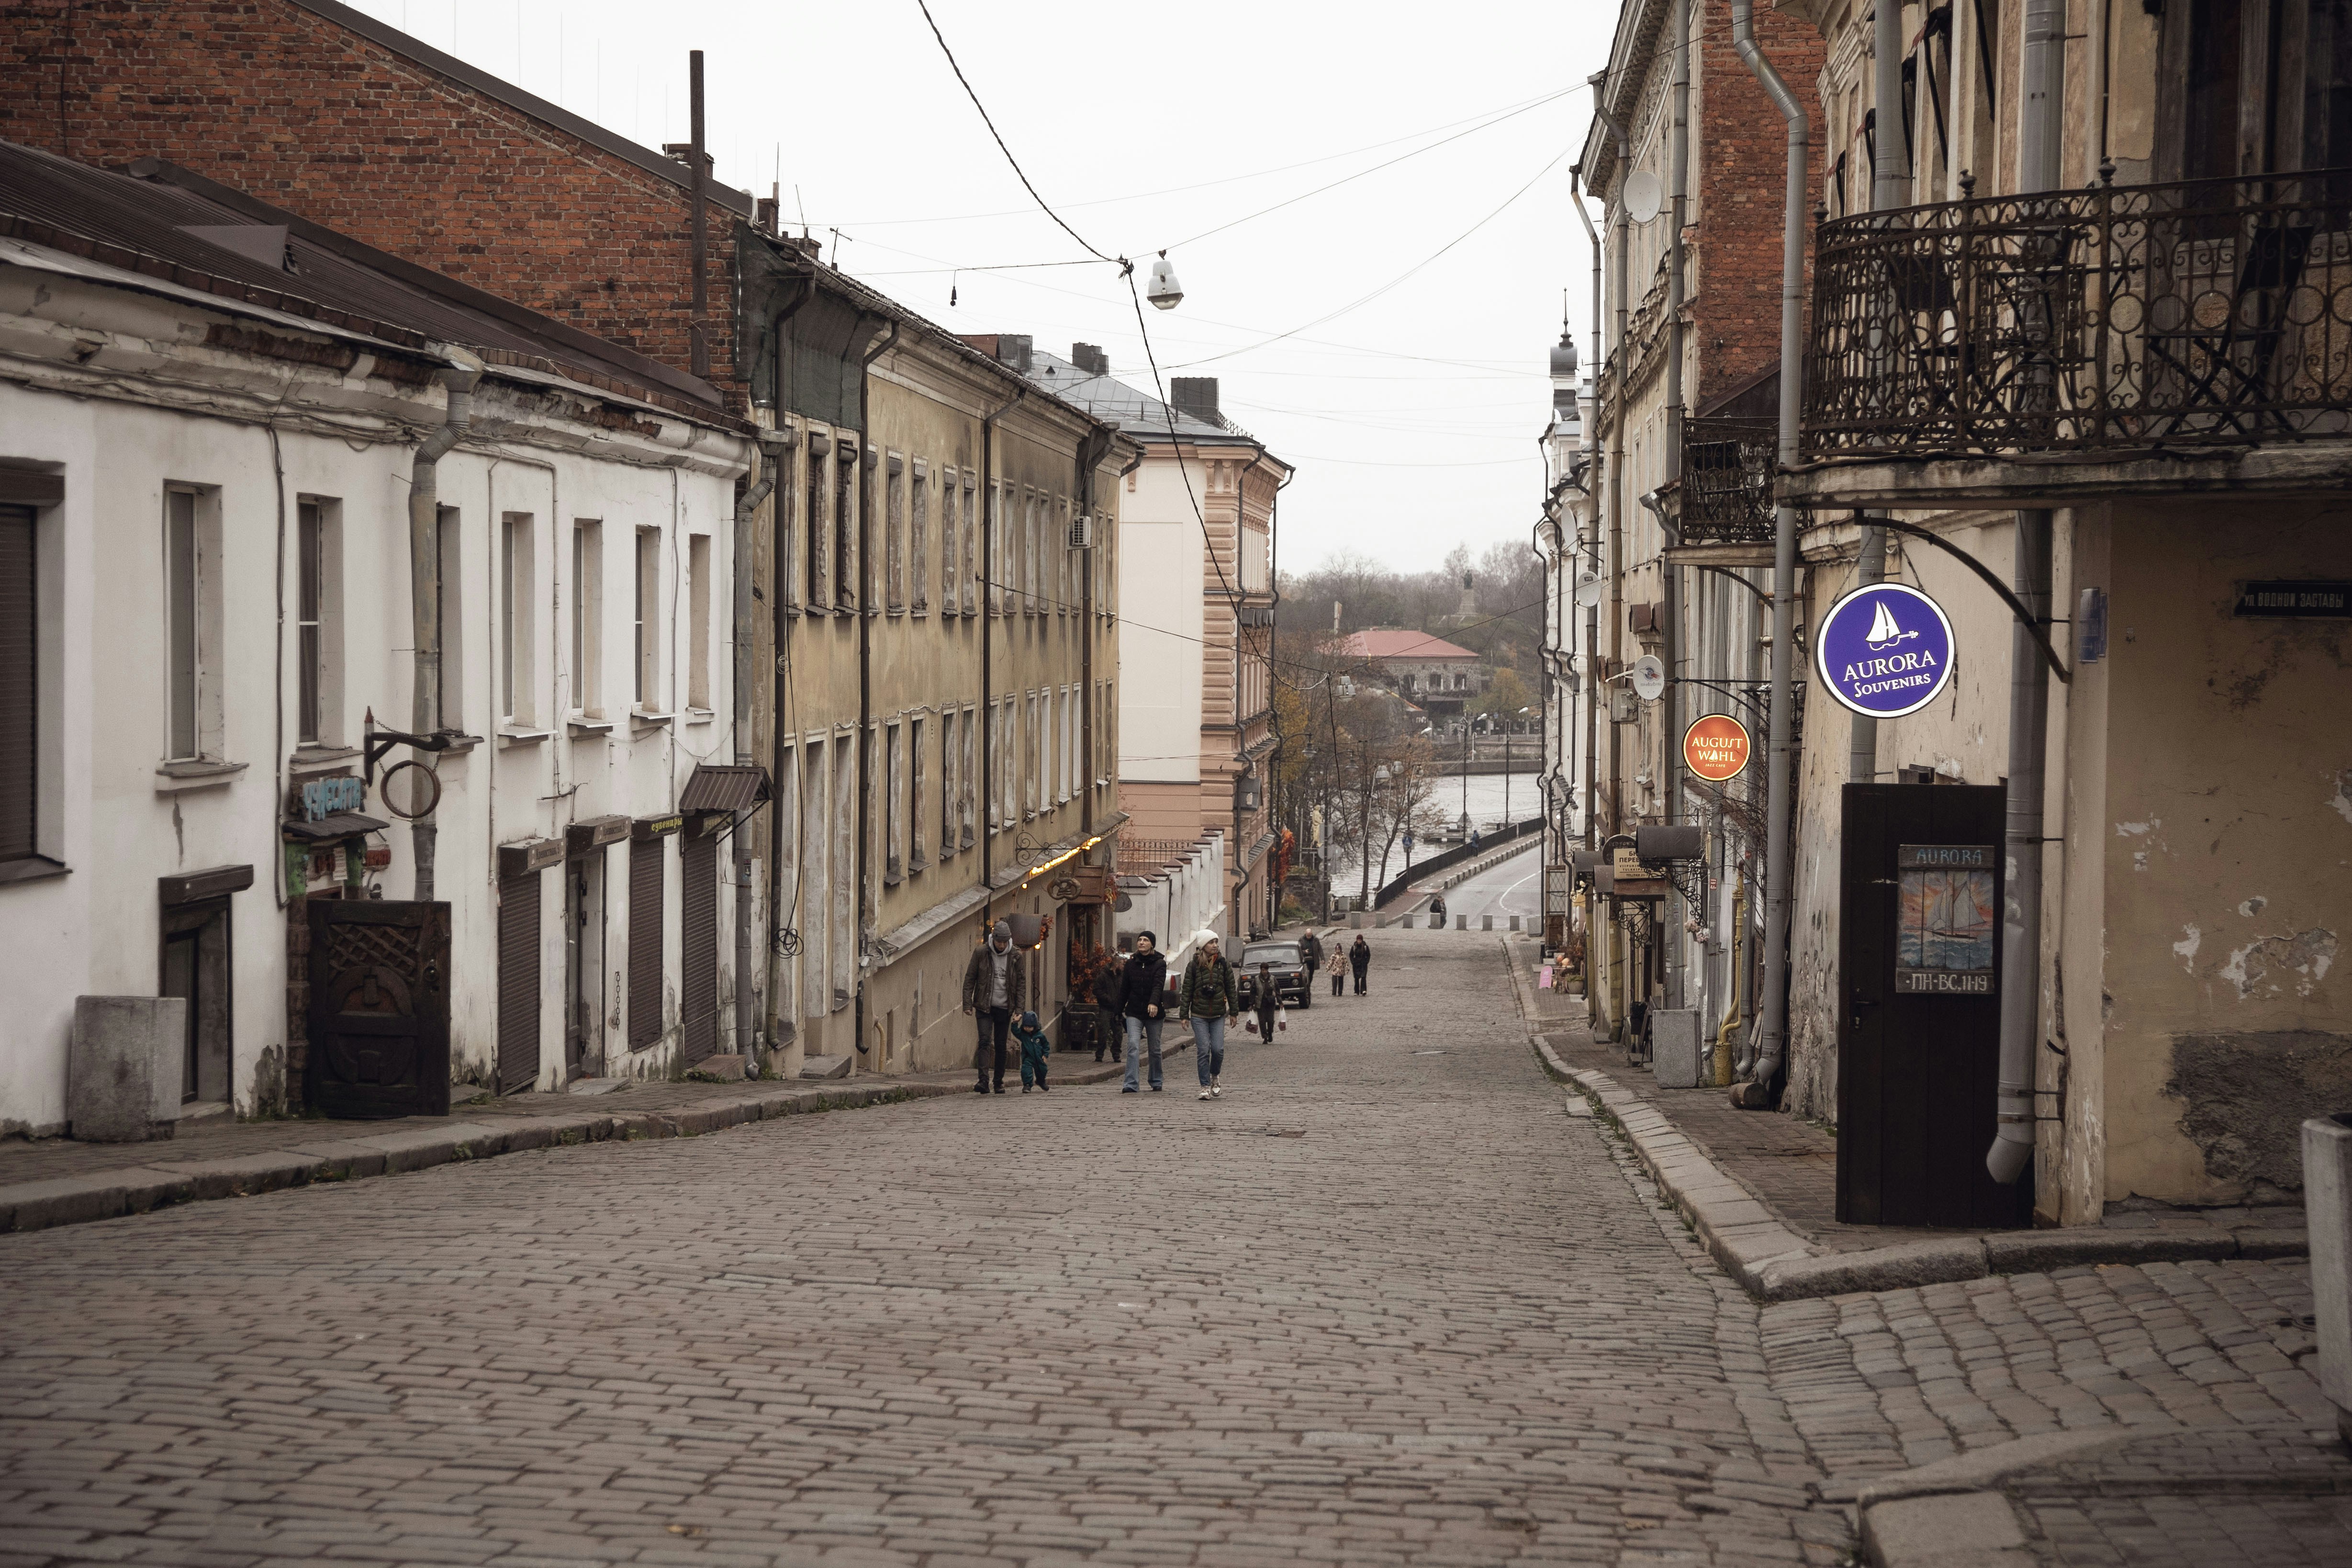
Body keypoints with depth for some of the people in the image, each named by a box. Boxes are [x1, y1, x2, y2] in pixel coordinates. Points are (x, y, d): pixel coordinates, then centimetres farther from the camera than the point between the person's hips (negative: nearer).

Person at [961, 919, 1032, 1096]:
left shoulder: (1016, 957, 0)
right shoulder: (981, 953, -4)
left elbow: (1021, 984, 3)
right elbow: (969, 980, 0)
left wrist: (1020, 1009, -4)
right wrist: (967, 1004, -7)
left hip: (1004, 1008, 2)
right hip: (984, 1007, -2)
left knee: (1001, 1046, 7)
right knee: (985, 1041, -15)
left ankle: (999, 1082, 17)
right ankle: (983, 1080, -23)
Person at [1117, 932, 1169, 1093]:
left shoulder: (1159, 964, -3)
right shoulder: (1131, 964, 6)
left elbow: (1158, 985, -19)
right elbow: (1124, 989, 12)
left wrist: (1153, 1003, -37)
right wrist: (1120, 1011, 13)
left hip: (1154, 1013, -1)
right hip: (1134, 1013, 1)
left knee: (1155, 1049, 9)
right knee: (1133, 1046, -14)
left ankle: (1156, 1082, 26)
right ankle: (1130, 1084, -20)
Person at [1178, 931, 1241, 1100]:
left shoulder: (1223, 964, 3)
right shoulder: (1193, 966, -2)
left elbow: (1231, 989, 9)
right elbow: (1186, 991, 2)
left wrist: (1234, 1012, 9)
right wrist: (1184, 1015, -1)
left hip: (1218, 1016, 1)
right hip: (1199, 1016, -1)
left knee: (1218, 1049, -6)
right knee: (1203, 1050, -8)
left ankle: (1214, 1078, 21)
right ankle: (1205, 1086, -2)